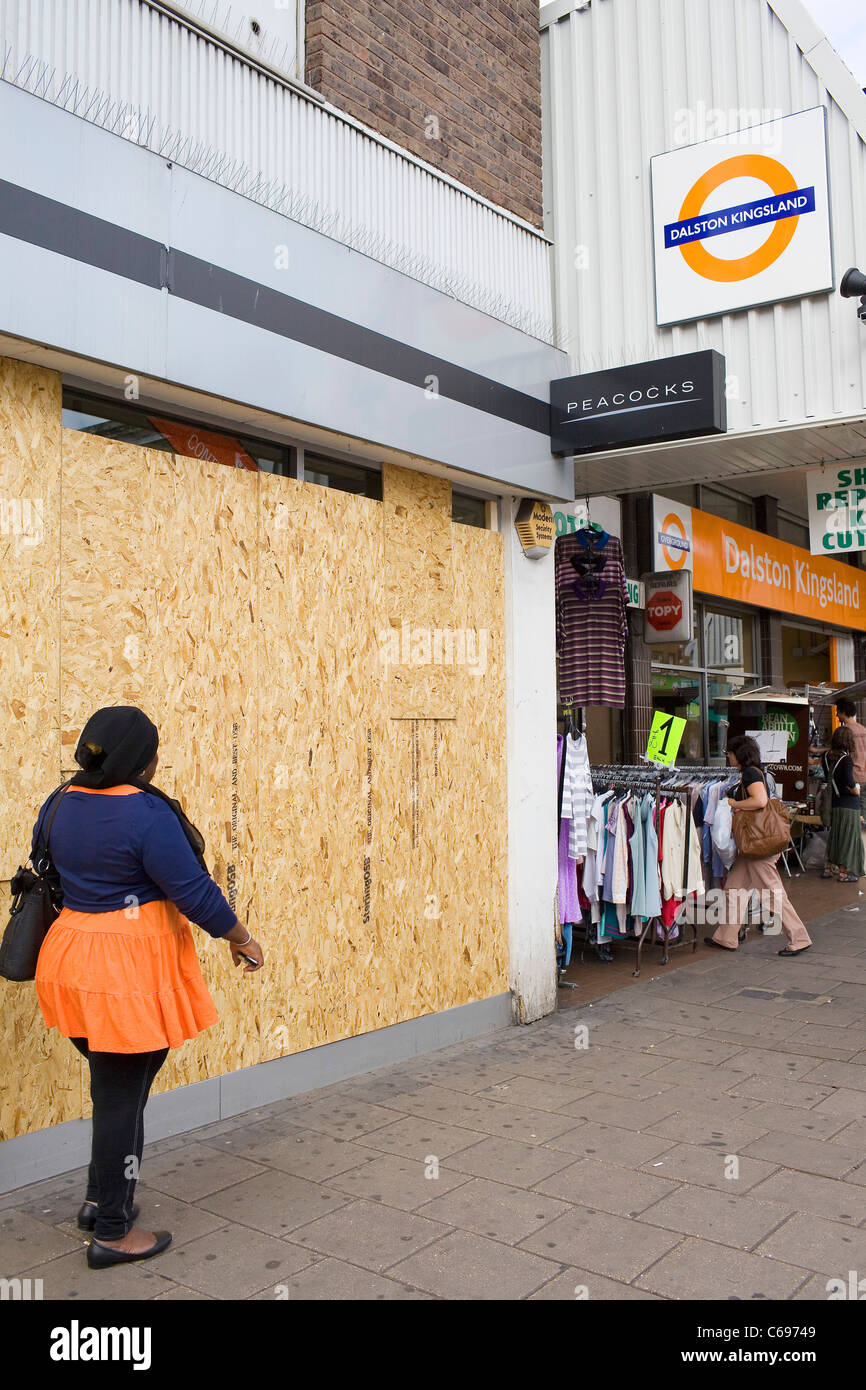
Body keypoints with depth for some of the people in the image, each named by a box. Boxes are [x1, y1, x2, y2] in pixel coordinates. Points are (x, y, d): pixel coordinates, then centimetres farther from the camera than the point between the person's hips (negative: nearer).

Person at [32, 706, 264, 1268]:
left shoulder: (59, 805, 4)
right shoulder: (145, 812, -18)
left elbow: (46, 876, 15)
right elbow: (192, 889, -15)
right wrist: (241, 938, -2)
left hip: (71, 955, 8)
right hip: (131, 967, -8)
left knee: (112, 1087, 23)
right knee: (123, 1096, 5)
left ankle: (100, 1199, 36)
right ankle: (112, 1233, 18)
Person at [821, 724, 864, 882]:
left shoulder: (827, 757, 2)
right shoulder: (846, 759, -19)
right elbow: (849, 782, -26)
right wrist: (856, 790, -8)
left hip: (835, 802, 6)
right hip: (849, 803, -6)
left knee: (835, 835, 18)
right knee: (848, 836, 3)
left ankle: (829, 868, 23)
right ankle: (844, 872, 6)